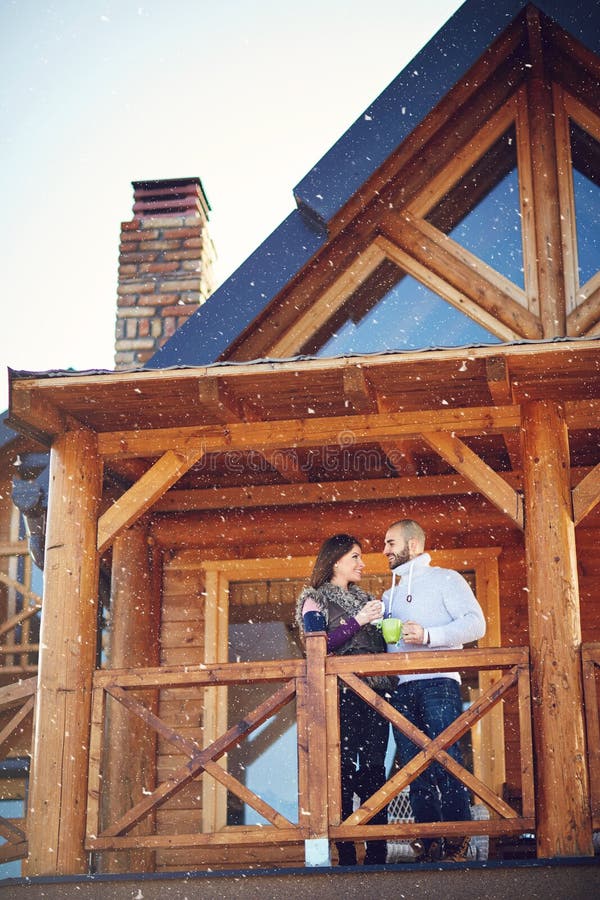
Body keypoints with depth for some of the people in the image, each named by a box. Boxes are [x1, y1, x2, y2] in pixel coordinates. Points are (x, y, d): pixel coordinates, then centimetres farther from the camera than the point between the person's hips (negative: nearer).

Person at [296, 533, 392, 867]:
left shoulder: (365, 599, 22)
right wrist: (358, 621, -14)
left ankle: (377, 853, 3)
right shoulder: (315, 600, 4)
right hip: (340, 694, -5)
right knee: (344, 770, -8)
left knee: (375, 770, 1)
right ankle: (346, 854, -5)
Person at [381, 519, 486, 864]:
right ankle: (429, 845, 2)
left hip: (438, 682, -6)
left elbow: (476, 623, -4)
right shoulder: (389, 595, 26)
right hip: (401, 688, 6)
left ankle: (457, 845, -12)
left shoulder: (445, 578, 8)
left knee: (447, 763, -13)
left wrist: (428, 635, -16)